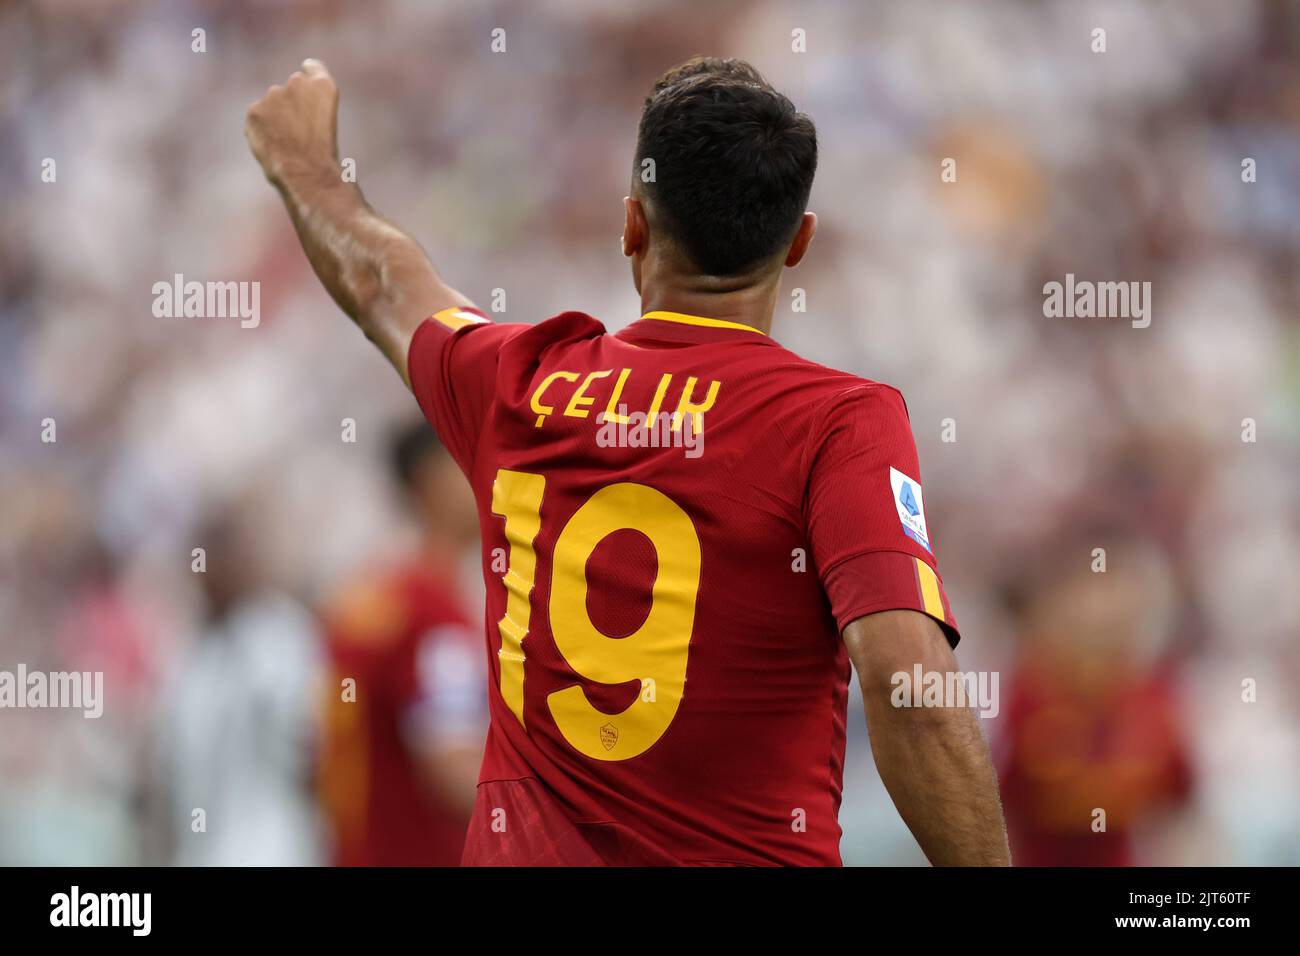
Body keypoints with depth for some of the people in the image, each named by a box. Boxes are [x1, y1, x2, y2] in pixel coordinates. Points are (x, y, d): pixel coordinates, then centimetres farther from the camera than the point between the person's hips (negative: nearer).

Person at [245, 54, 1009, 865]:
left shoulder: (518, 388, 1)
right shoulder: (841, 422, -13)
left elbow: (380, 284, 22)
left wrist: (303, 162, 40)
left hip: (522, 854, 4)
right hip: (749, 856, -4)